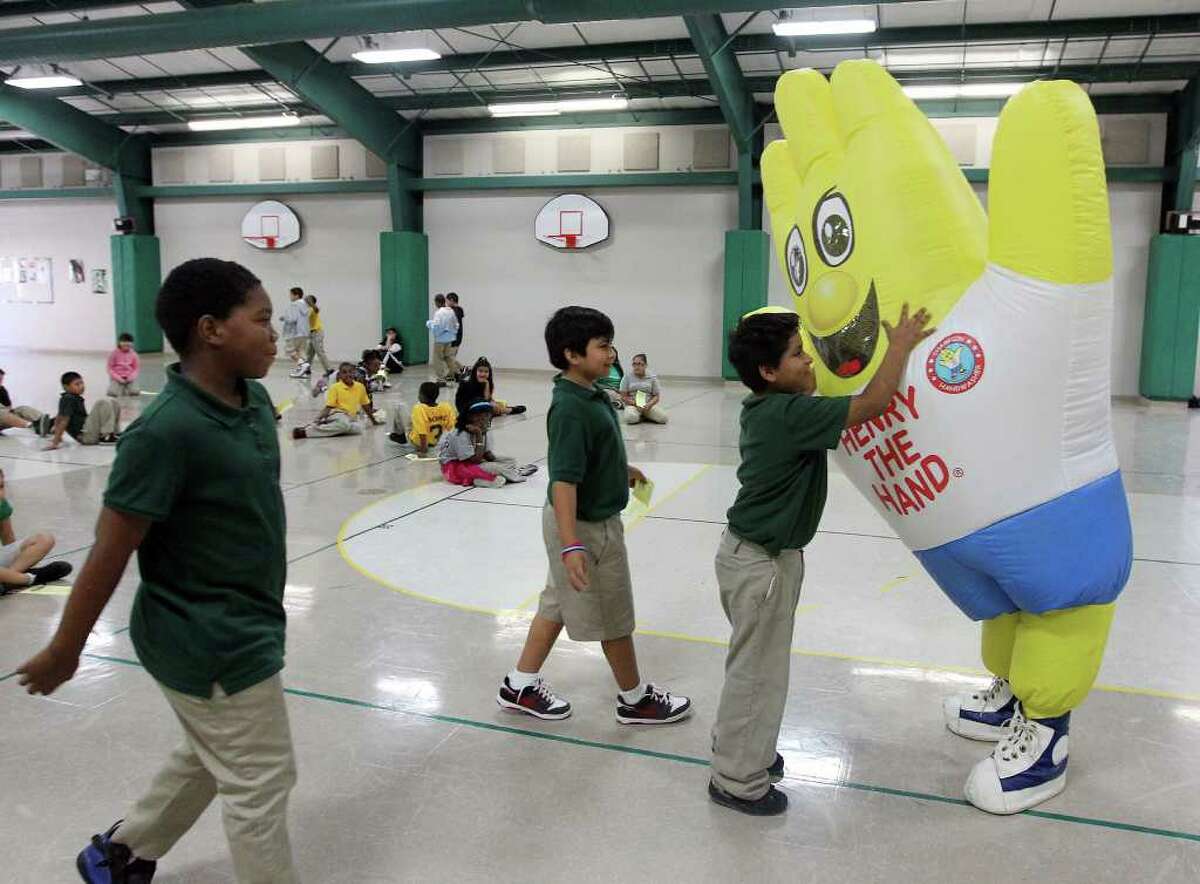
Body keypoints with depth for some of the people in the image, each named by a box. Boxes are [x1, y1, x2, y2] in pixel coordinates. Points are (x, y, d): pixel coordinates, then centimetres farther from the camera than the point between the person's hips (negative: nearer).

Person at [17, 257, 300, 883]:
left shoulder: (254, 399, -1)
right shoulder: (166, 431, -27)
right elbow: (110, 553, -20)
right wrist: (63, 653, -10)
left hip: (243, 623, 9)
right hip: (213, 643, -9)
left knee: (207, 758, 28)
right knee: (260, 782, 8)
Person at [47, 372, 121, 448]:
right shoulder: (69, 399, -13)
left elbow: (59, 418, 24)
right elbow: (64, 420, -18)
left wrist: (57, 436, 33)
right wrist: (55, 443, -21)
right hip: (85, 436, -10)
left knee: (113, 402, 9)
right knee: (105, 402, -21)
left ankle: (115, 433, 5)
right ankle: (105, 436, -20)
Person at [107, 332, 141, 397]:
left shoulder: (133, 354, 0)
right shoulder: (114, 354, -6)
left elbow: (135, 369, 5)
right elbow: (110, 369, -4)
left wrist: (131, 377, -14)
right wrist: (119, 378, -17)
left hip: (129, 378, 1)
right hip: (117, 377, -1)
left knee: (135, 392, -24)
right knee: (114, 393, -25)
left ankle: (126, 388, 12)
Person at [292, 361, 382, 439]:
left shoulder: (360, 387, 8)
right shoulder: (335, 387, -2)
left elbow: (365, 405, 19)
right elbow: (329, 407, -5)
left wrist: (373, 420, 24)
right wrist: (319, 419, -18)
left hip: (351, 417, 5)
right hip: (338, 414, -4)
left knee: (358, 428, -32)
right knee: (343, 424, -41)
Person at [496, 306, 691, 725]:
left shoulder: (589, 394, 4)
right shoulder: (571, 408, -26)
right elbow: (563, 479, -32)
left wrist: (621, 468, 35)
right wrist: (571, 546, -37)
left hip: (593, 519, 9)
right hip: (586, 525, -9)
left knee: (558, 602, 19)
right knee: (613, 616, 8)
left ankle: (520, 685, 30)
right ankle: (635, 699, 27)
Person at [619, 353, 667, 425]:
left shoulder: (652, 378, 8)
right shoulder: (627, 378, 4)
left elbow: (656, 396, 6)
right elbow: (623, 397, 1)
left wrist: (649, 404, -15)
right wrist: (635, 403, -15)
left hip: (649, 405, 2)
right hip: (632, 405, -2)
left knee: (663, 418, -24)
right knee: (630, 418, -37)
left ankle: (644, 416, 2)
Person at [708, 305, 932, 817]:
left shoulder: (764, 408, 3)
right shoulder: (792, 415, -25)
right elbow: (873, 404, -27)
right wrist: (901, 346, -15)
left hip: (753, 550, 9)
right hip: (763, 562, -9)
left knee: (754, 663, 24)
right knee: (758, 670, 5)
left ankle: (738, 748, 41)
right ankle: (737, 780, 20)